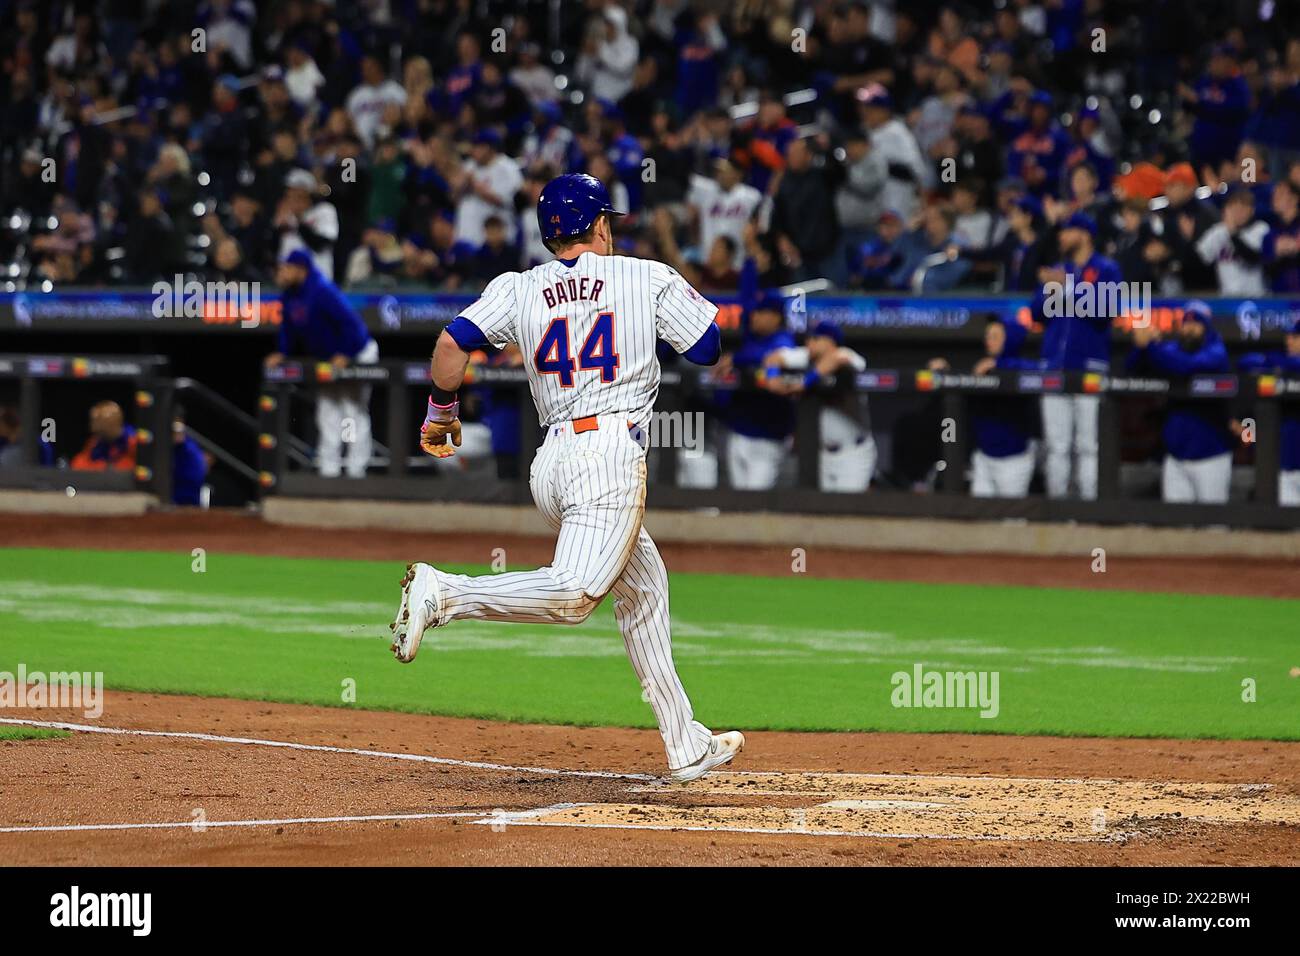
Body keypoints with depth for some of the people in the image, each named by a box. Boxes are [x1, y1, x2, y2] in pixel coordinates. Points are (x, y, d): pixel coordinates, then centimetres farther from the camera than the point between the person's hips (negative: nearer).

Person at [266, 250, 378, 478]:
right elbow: (289, 328, 9)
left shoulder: (323, 292, -30)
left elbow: (350, 322, -31)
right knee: (327, 412, 9)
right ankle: (328, 467, 13)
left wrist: (345, 355, -30)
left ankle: (357, 468, -2)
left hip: (357, 355, -9)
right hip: (326, 359, 9)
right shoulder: (288, 296, -4)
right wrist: (283, 353, -2)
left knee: (355, 412, -5)